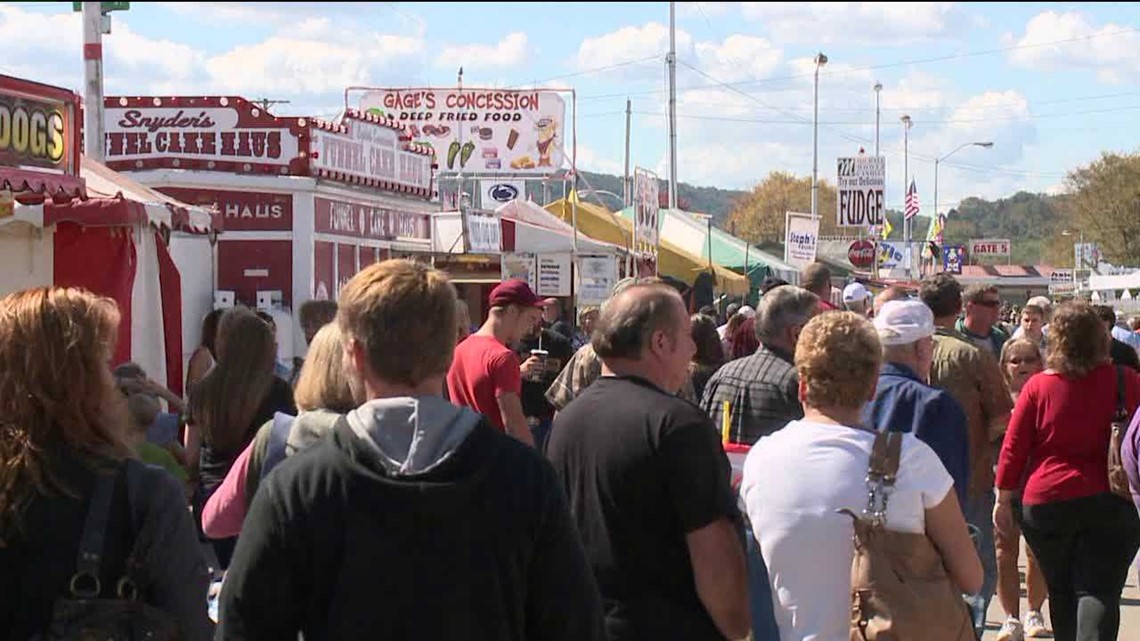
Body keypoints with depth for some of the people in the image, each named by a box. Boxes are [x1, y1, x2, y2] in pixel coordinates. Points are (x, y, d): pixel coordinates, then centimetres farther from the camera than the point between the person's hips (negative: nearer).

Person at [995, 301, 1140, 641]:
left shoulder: (1037, 386, -5)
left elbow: (1013, 449, 0)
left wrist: (1003, 500, 9)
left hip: (1047, 502, 1)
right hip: (1113, 502, -1)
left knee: (1062, 592, 16)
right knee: (1099, 592, -3)